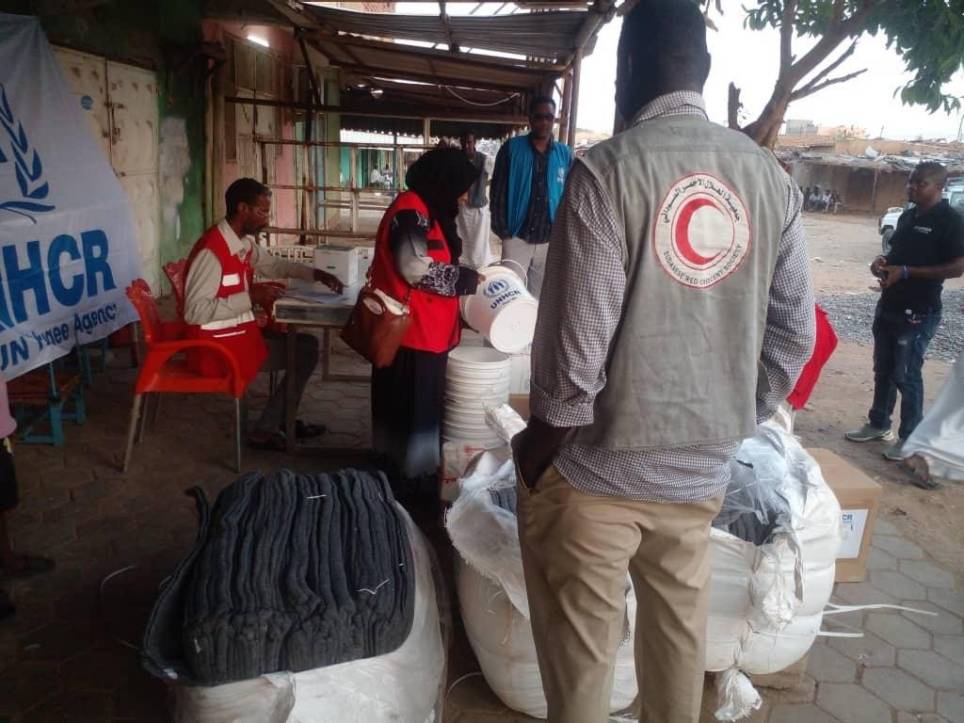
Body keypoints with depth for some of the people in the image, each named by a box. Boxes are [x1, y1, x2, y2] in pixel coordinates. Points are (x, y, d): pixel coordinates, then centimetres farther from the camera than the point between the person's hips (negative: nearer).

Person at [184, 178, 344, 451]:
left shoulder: (245, 242, 4)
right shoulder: (211, 251, -24)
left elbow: (273, 265, 24)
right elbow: (194, 311, -28)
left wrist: (316, 274, 12)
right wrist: (252, 296, -29)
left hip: (241, 330, 9)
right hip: (217, 346, -9)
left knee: (305, 343, 15)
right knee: (306, 353, -6)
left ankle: (283, 420, 26)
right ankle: (265, 431, 5)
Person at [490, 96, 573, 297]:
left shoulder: (565, 154, 5)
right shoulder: (512, 148, -1)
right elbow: (498, 191, -2)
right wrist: (502, 230, -7)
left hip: (550, 240, 2)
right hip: (517, 237, -2)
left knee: (539, 295, 12)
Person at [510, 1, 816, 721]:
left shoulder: (608, 169, -17)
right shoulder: (772, 177, -1)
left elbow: (575, 343, -20)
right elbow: (794, 335, 3)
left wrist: (539, 441, -4)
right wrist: (733, 423, 15)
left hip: (599, 465, -5)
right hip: (705, 468, 5)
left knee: (581, 642, 15)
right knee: (680, 629, 24)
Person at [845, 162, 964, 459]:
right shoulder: (907, 216, 12)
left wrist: (906, 271, -21)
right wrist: (883, 261, 2)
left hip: (919, 313, -7)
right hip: (888, 306, 8)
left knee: (906, 374, -2)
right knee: (883, 368, 15)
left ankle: (910, 438, 12)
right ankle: (878, 424, 29)